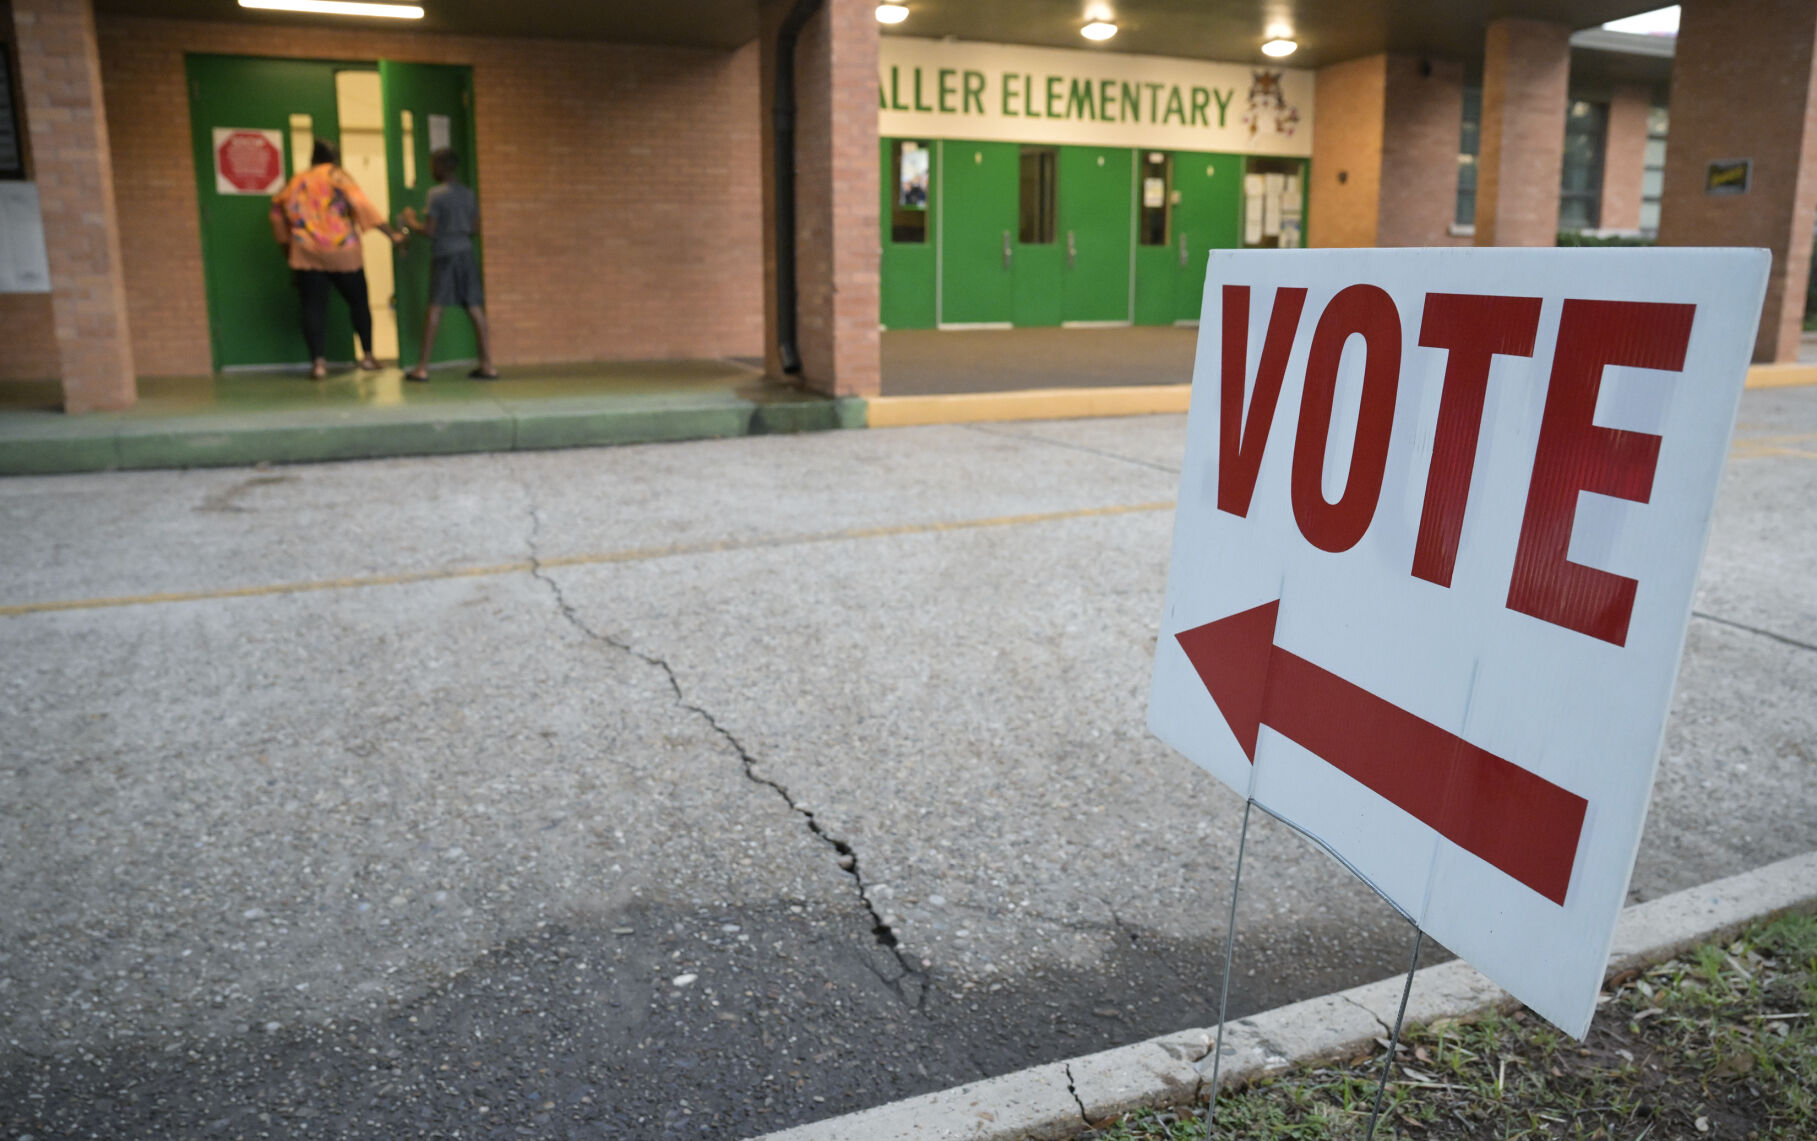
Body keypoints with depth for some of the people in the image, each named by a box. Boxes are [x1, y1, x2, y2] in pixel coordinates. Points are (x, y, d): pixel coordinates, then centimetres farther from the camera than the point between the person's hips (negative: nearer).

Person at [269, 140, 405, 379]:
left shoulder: (295, 183, 13)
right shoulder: (337, 176, 0)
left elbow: (278, 213, 12)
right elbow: (362, 205, -10)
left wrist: (287, 247, 22)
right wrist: (392, 233, -10)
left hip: (307, 255, 3)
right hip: (343, 253, -3)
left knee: (314, 307, 2)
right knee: (358, 302, 11)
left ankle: (317, 361, -6)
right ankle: (367, 355, 15)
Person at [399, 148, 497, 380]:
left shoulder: (436, 194, -8)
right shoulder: (468, 194, 9)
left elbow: (429, 230, -9)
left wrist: (411, 221, 9)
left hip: (444, 254, -5)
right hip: (466, 253, 5)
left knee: (435, 309, -2)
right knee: (475, 309, 3)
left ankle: (422, 367, 0)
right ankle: (487, 365, 1)